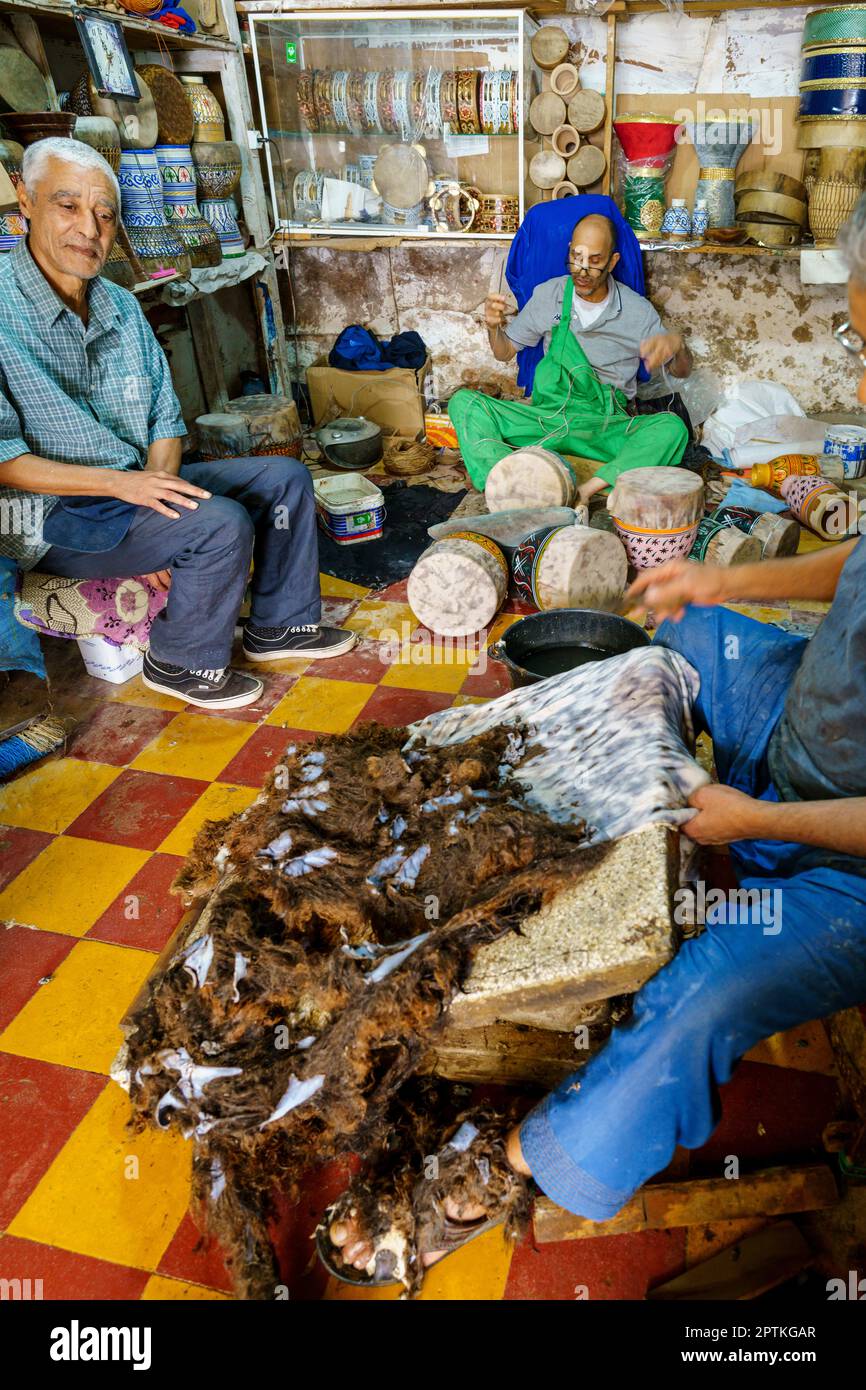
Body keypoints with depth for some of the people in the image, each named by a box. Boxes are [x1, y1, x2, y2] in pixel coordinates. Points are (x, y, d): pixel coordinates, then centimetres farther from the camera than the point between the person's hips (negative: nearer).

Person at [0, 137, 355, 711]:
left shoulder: (121, 306, 7)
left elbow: (164, 418, 9)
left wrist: (158, 486, -10)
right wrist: (117, 483, -25)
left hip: (139, 482, 8)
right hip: (52, 516, -8)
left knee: (286, 477, 3)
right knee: (222, 524, -28)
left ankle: (279, 624, 14)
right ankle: (181, 664, -5)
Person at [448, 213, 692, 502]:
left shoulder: (637, 310, -2)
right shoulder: (548, 295, 2)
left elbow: (680, 371, 4)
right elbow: (505, 353, 12)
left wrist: (676, 345, -20)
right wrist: (494, 326, -12)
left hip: (607, 427, -1)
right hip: (547, 416, 1)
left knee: (672, 428, -30)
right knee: (463, 402, -20)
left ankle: (587, 491, -42)